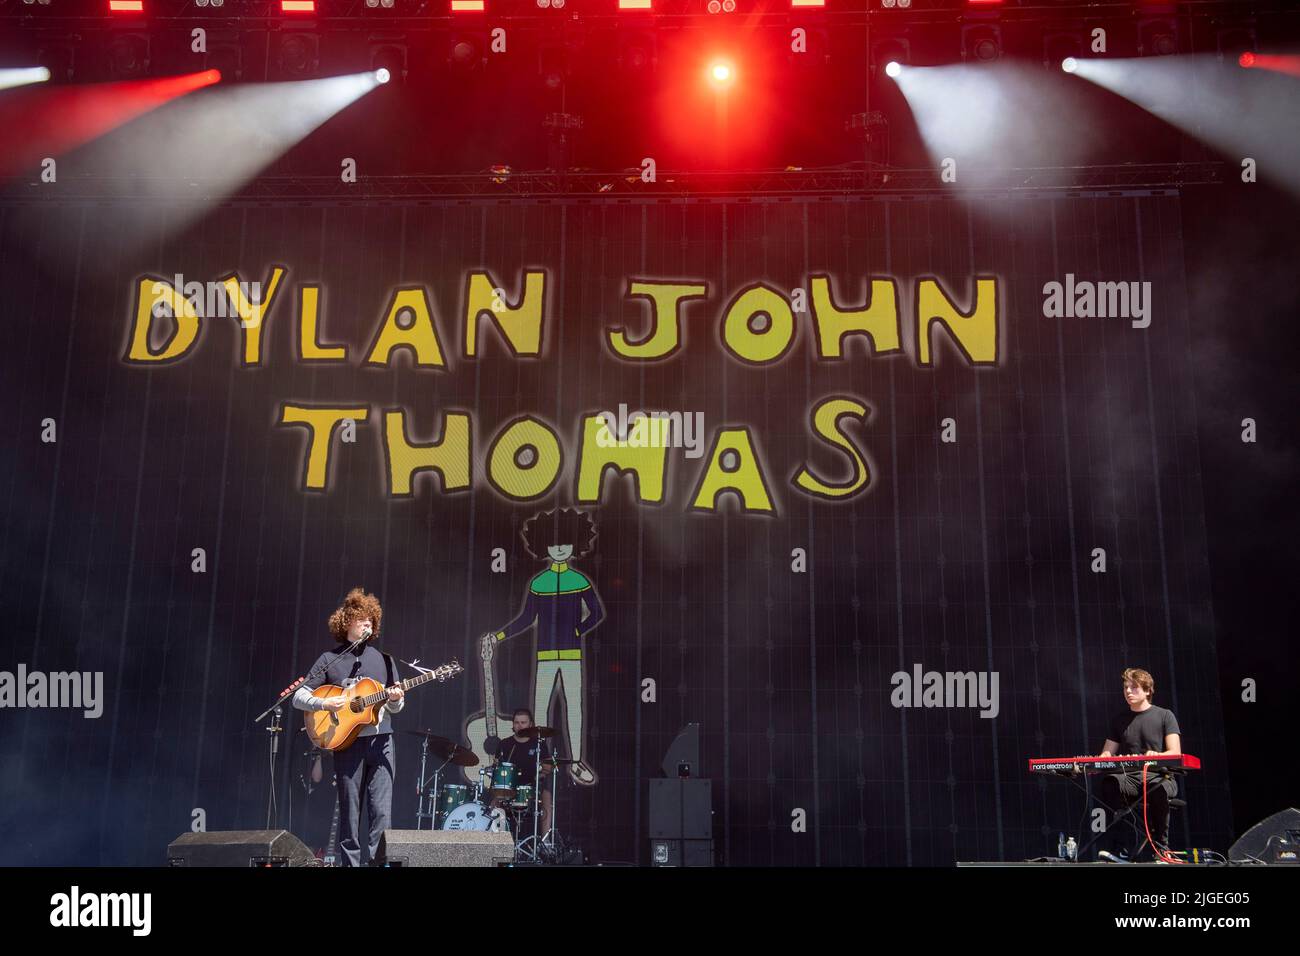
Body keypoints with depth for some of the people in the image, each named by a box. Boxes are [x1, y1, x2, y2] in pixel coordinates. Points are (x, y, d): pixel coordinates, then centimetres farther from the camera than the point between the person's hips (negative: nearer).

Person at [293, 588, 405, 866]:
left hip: (380, 740, 2)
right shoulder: (329, 660, 5)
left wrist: (395, 700, -8)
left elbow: (395, 707, 15)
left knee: (382, 813, -6)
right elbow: (298, 697, 3)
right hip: (346, 741, -1)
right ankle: (350, 862, 10)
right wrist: (324, 703, -14)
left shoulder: (383, 659, 11)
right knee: (349, 815, 2)